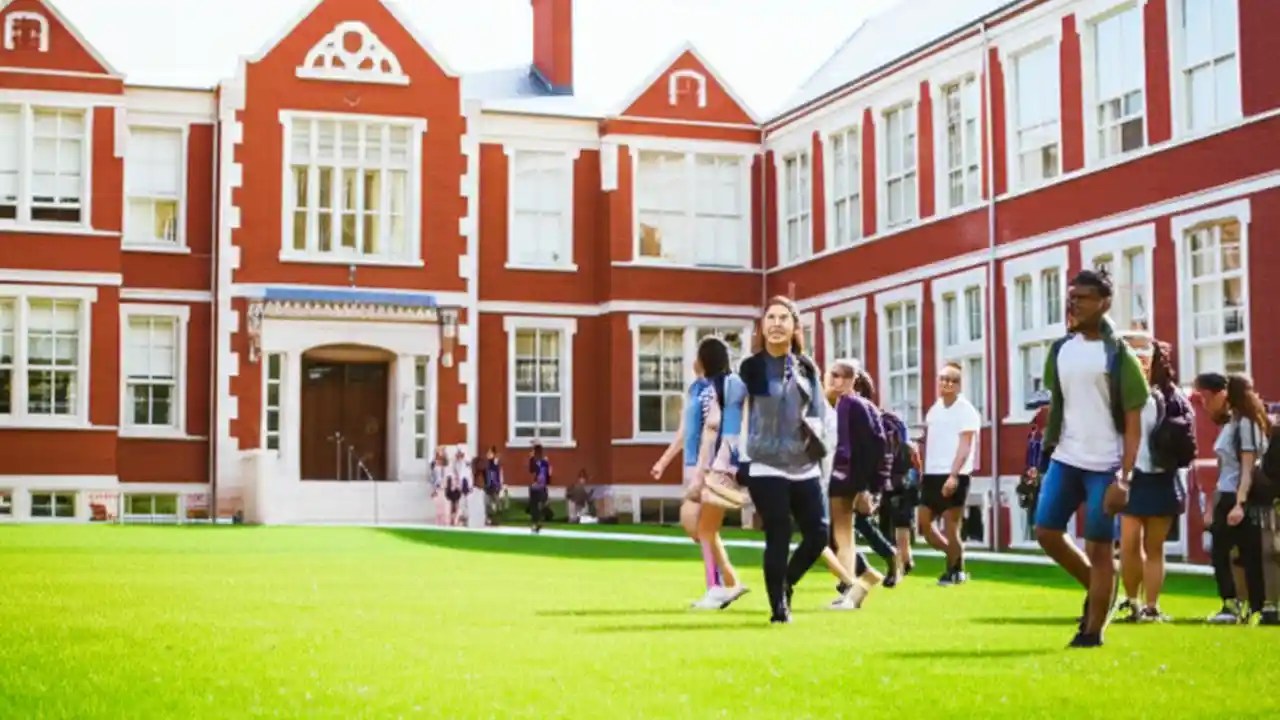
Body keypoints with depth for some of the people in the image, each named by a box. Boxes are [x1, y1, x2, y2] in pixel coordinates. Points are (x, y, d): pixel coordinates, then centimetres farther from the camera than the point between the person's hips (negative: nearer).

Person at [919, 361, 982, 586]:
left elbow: (965, 446, -16)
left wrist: (953, 475, -26)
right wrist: (923, 471, 13)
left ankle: (955, 571, 8)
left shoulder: (966, 411, -7)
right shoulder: (934, 409, 14)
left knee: (950, 526, -5)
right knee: (923, 522, 7)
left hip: (954, 476, -7)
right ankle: (954, 558, 21)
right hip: (932, 474, 8)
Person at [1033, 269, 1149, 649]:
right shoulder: (1060, 351, 8)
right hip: (1065, 459, 5)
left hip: (1104, 466, -5)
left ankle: (1092, 632, 11)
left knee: (1099, 547, 0)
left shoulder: (1118, 356, -8)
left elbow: (1133, 423, -10)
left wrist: (1124, 478, -17)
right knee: (1046, 532, 2)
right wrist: (1048, 451, 15)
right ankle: (1098, 588, 26)